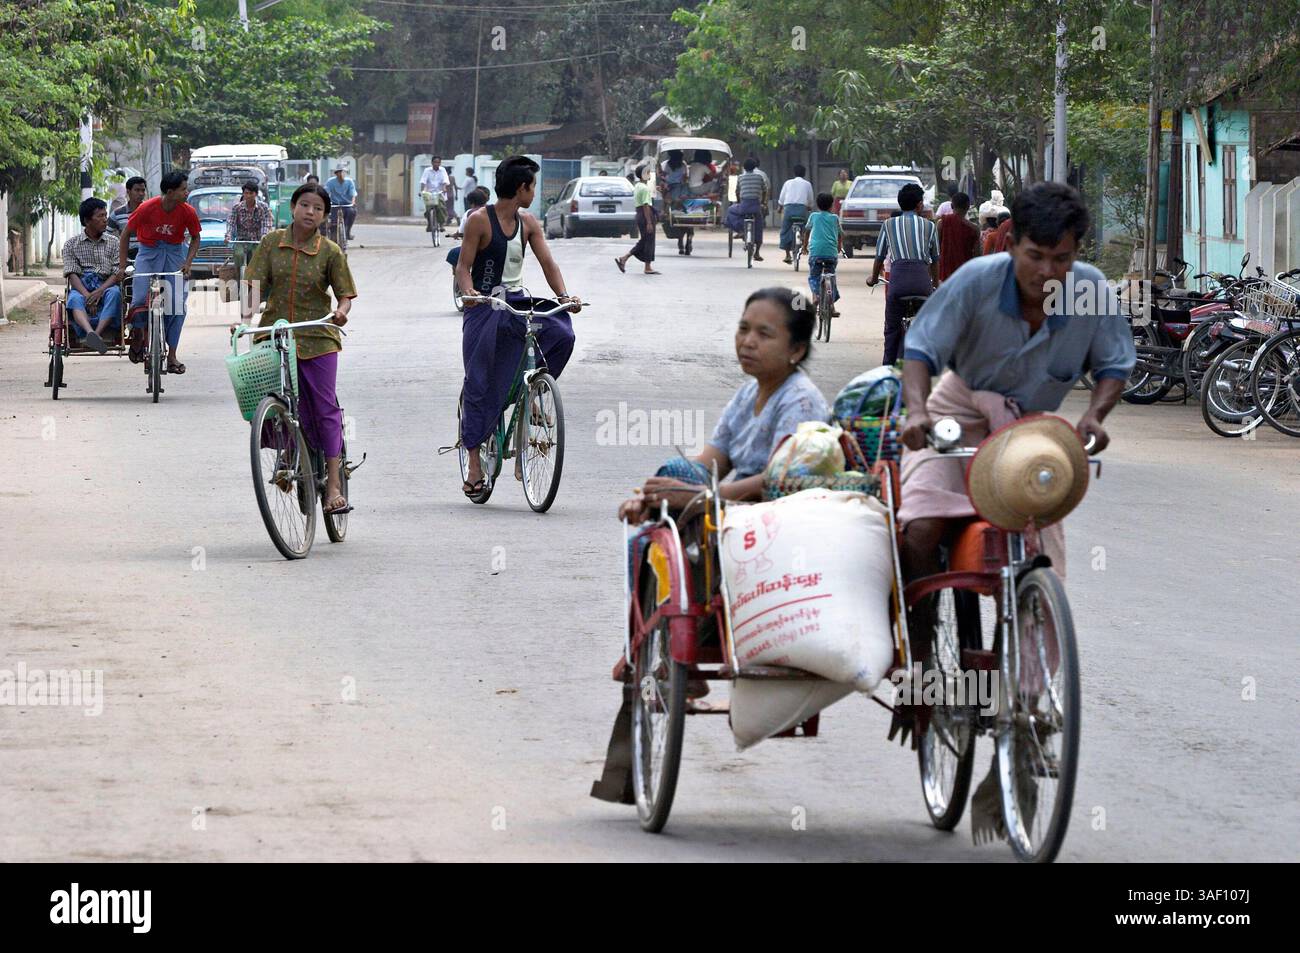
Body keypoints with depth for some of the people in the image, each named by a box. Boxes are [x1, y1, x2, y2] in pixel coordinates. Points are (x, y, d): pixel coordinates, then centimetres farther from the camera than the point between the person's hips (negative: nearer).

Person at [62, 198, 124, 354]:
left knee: (114, 293, -35)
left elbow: (117, 273, 3)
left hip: (105, 287, 1)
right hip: (82, 287, -1)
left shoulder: (113, 242, 13)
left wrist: (100, 291, -16)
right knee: (75, 299, -36)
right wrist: (87, 295, -20)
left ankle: (97, 334, -50)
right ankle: (90, 333, -64)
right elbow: (72, 274, -2)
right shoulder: (71, 244, 11)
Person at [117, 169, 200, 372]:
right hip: (149, 253, -2)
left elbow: (195, 238, 5)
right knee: (140, 300, -17)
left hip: (174, 253, 2)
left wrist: (188, 262, -10)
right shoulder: (147, 208, -19)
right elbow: (126, 234, -6)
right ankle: (138, 335, 14)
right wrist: (122, 266, -7)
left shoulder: (187, 211, -13)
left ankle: (172, 355, -2)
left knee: (177, 305, -9)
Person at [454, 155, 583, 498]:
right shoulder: (480, 221, -8)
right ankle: (474, 463, 0)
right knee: (480, 383, -6)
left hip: (517, 304, 5)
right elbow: (463, 266, -11)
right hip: (485, 309, -4)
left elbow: (547, 262, 1)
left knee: (561, 334, -23)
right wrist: (468, 292, -32)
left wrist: (563, 296, -16)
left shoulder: (528, 224, 8)